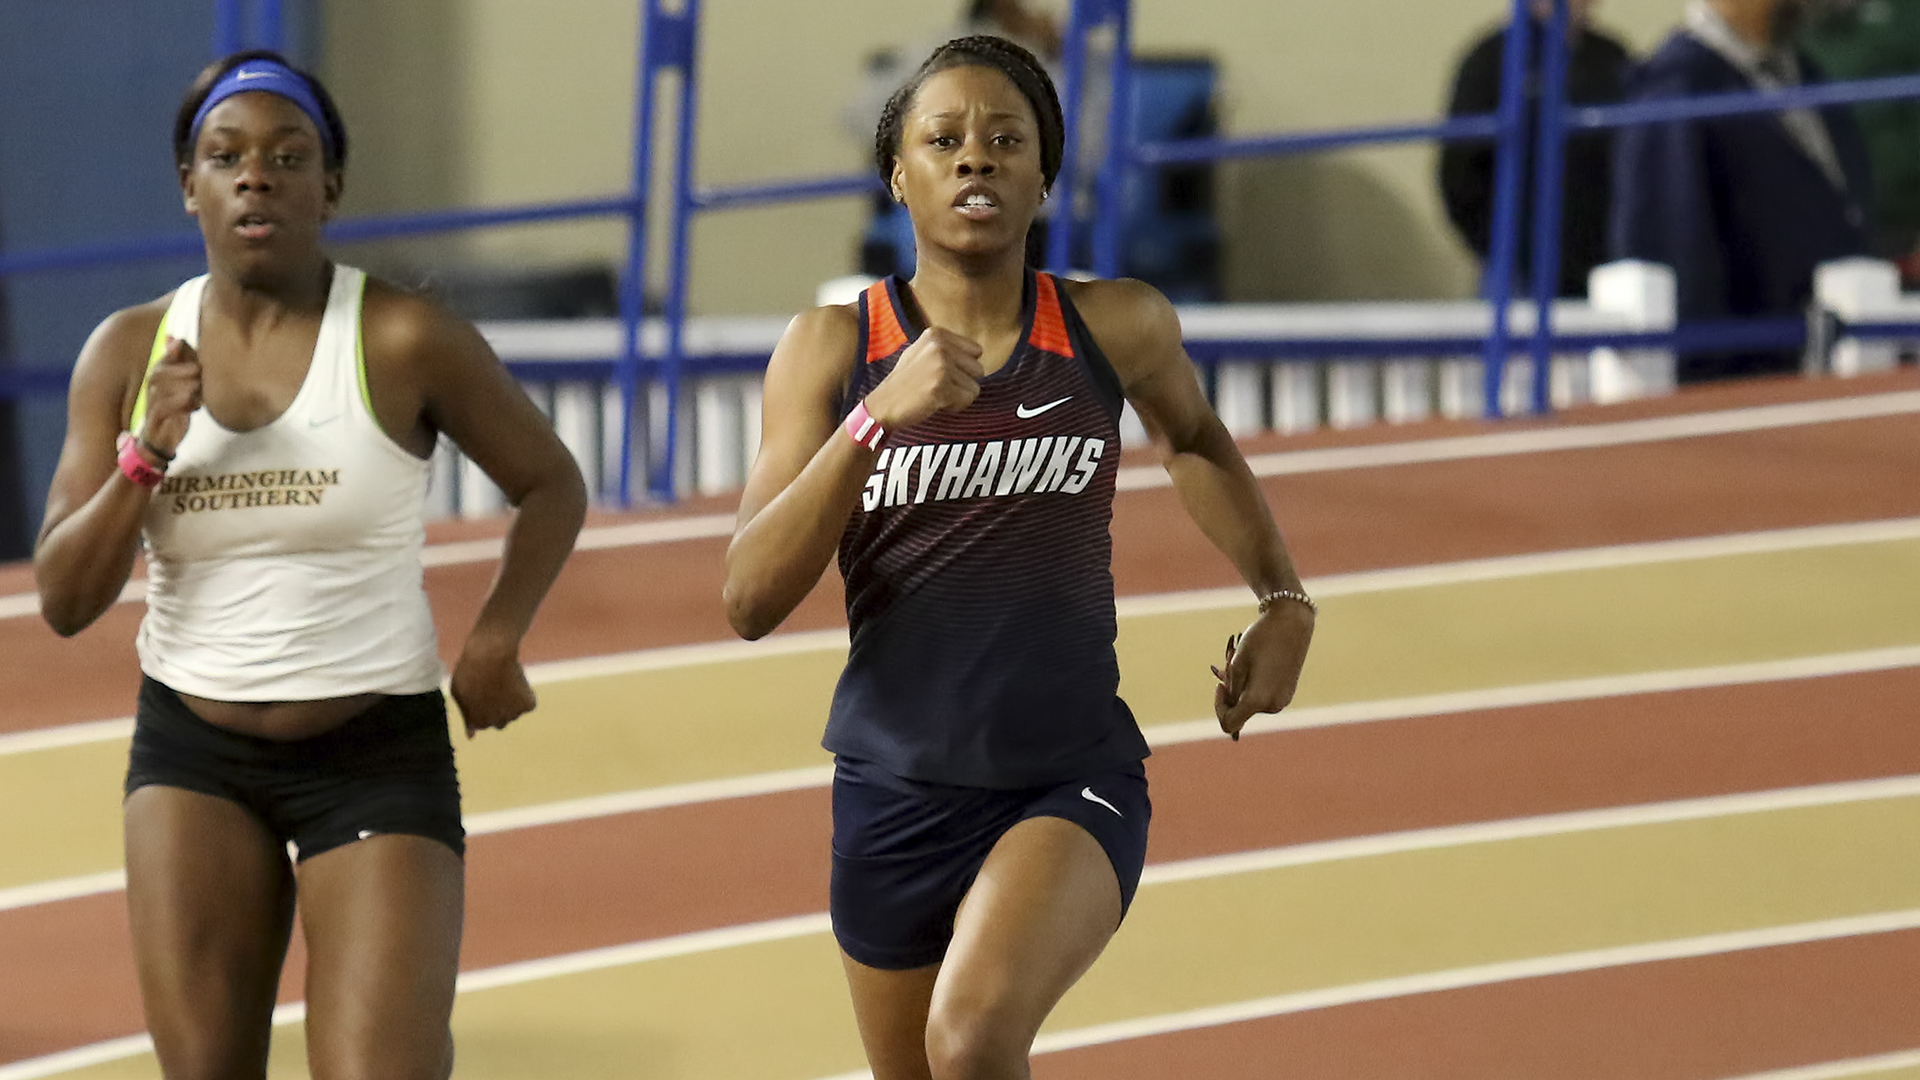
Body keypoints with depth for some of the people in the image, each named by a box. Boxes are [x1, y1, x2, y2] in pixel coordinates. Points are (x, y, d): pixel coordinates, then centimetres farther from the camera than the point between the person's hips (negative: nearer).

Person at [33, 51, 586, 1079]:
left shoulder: (403, 341, -9)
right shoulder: (128, 353, 1)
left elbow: (551, 485, 4)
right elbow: (63, 601, 1)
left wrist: (496, 637, -11)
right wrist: (148, 453, -15)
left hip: (380, 755, -3)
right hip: (191, 754, 3)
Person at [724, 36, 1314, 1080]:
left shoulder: (1117, 328, -2)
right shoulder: (831, 347, -4)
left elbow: (1192, 438, 23)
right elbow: (749, 598, -13)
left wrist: (1283, 602, 15)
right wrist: (878, 417, -23)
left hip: (1074, 781, -2)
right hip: (895, 788, 2)